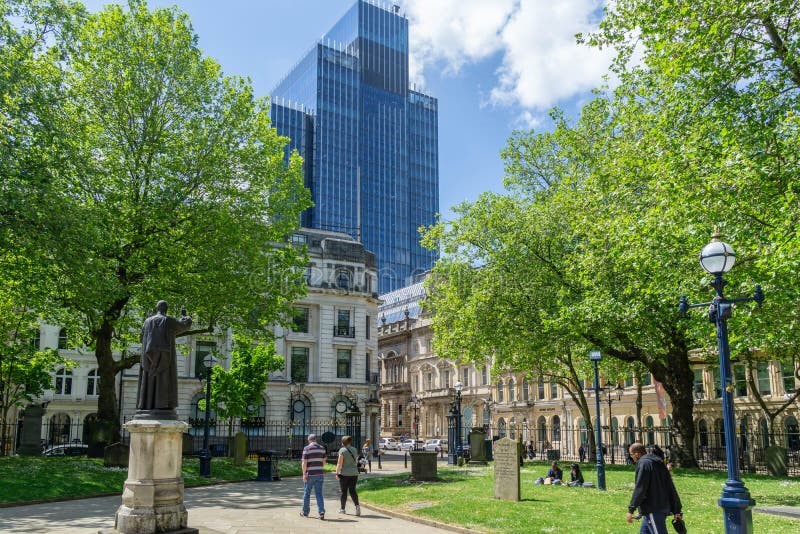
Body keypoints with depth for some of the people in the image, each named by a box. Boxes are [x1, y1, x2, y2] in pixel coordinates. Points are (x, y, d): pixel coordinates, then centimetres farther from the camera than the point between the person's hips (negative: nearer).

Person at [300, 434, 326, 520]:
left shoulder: (306, 448, -7)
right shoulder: (322, 448, 6)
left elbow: (304, 462, -12)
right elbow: (323, 461, 12)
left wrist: (304, 474, -11)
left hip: (310, 474, -3)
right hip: (319, 474, 3)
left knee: (307, 493, 12)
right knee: (319, 494, 4)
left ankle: (305, 512, 23)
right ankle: (321, 512, -11)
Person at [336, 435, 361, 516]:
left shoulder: (342, 450, -10)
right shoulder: (354, 449, 7)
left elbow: (339, 463, -14)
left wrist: (337, 473, -11)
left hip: (344, 473, -4)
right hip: (354, 473, 4)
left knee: (344, 491, 7)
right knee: (352, 490, 7)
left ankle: (342, 509, 16)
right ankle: (357, 505, -13)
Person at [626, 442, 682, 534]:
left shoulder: (643, 464, -13)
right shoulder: (658, 463, 14)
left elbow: (640, 489, -19)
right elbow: (671, 487, 15)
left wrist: (631, 509, -15)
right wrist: (676, 510, 17)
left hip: (653, 510, -10)